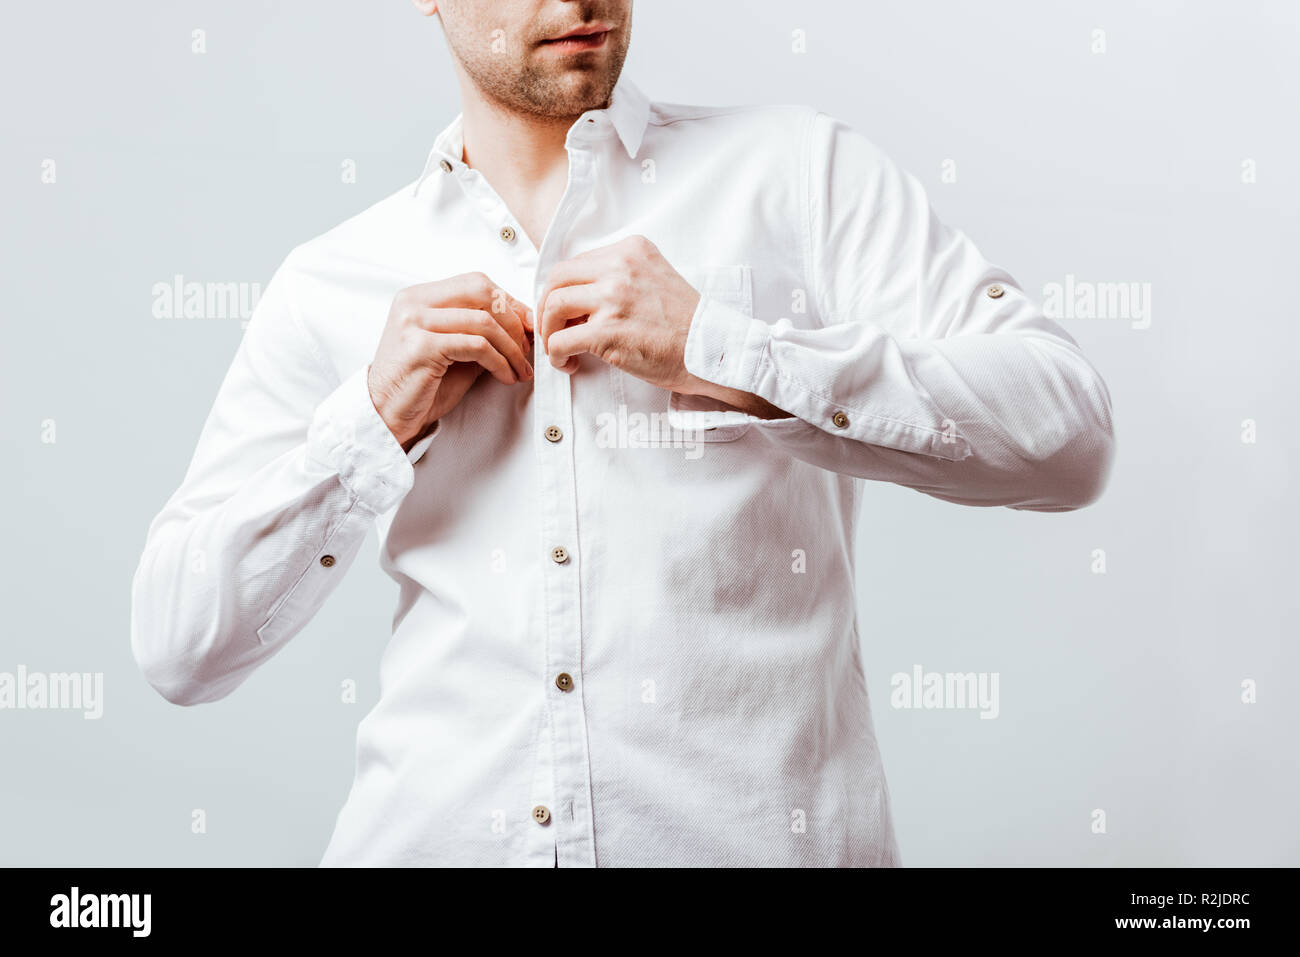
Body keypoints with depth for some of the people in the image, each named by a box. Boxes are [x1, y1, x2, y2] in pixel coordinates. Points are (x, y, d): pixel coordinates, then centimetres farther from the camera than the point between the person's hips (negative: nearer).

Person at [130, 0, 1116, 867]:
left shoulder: (801, 173, 0)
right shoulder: (330, 286, 6)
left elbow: (1068, 436, -10)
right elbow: (177, 647, 4)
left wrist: (713, 351, -16)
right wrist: (377, 421, -9)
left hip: (754, 834, -1)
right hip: (432, 836, 2)